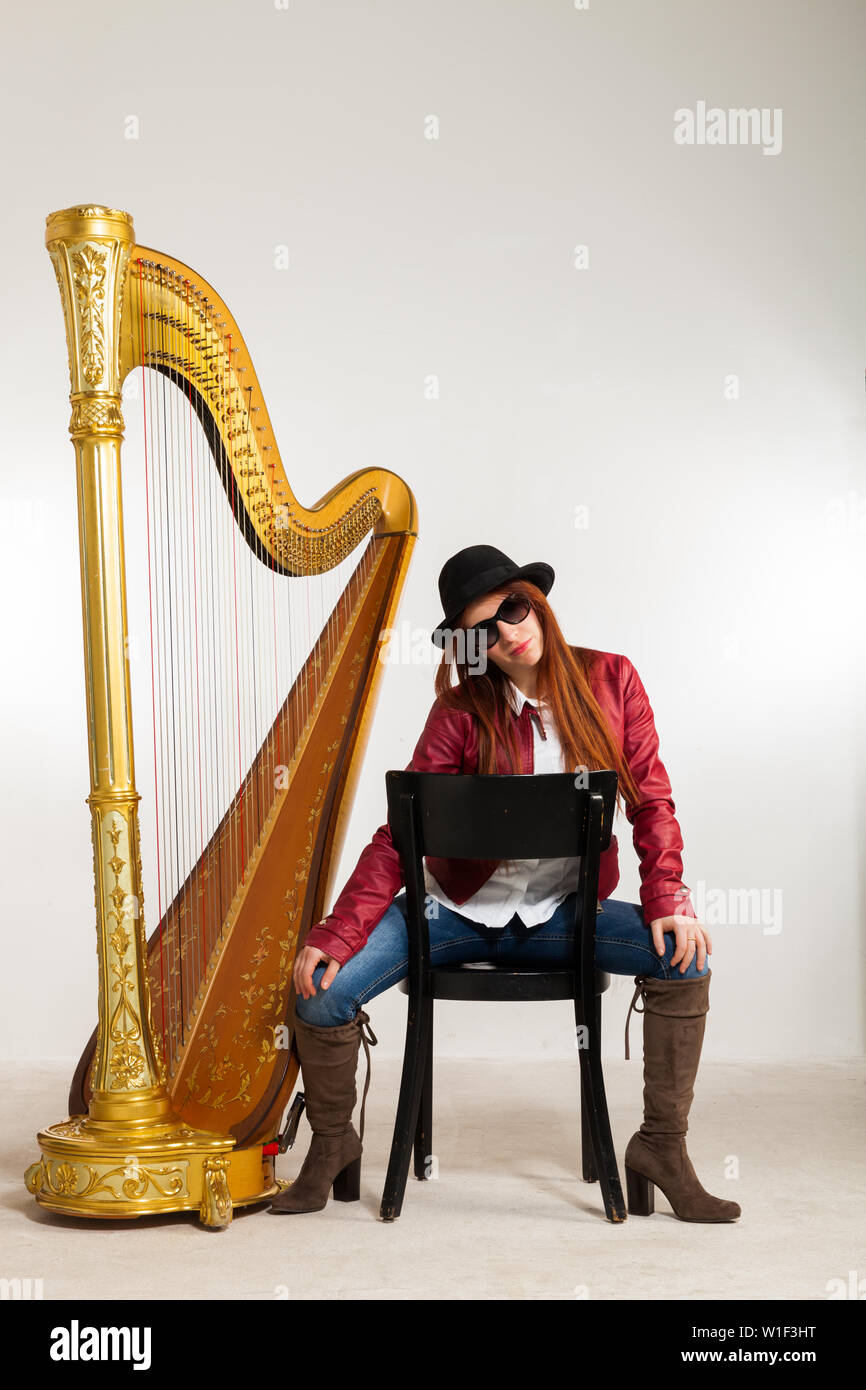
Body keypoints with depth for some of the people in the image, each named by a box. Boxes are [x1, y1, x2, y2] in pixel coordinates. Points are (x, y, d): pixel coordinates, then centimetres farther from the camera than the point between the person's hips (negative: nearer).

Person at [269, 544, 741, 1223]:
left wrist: (669, 900, -18)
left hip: (562, 912, 1)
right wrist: (336, 934, -24)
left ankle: (662, 1144, -5)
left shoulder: (611, 681, -6)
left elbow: (651, 801, -2)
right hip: (457, 910, -1)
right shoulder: (460, 713, -11)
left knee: (685, 959, -24)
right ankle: (332, 1144, 10)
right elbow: (399, 837, -13)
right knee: (322, 988, -19)